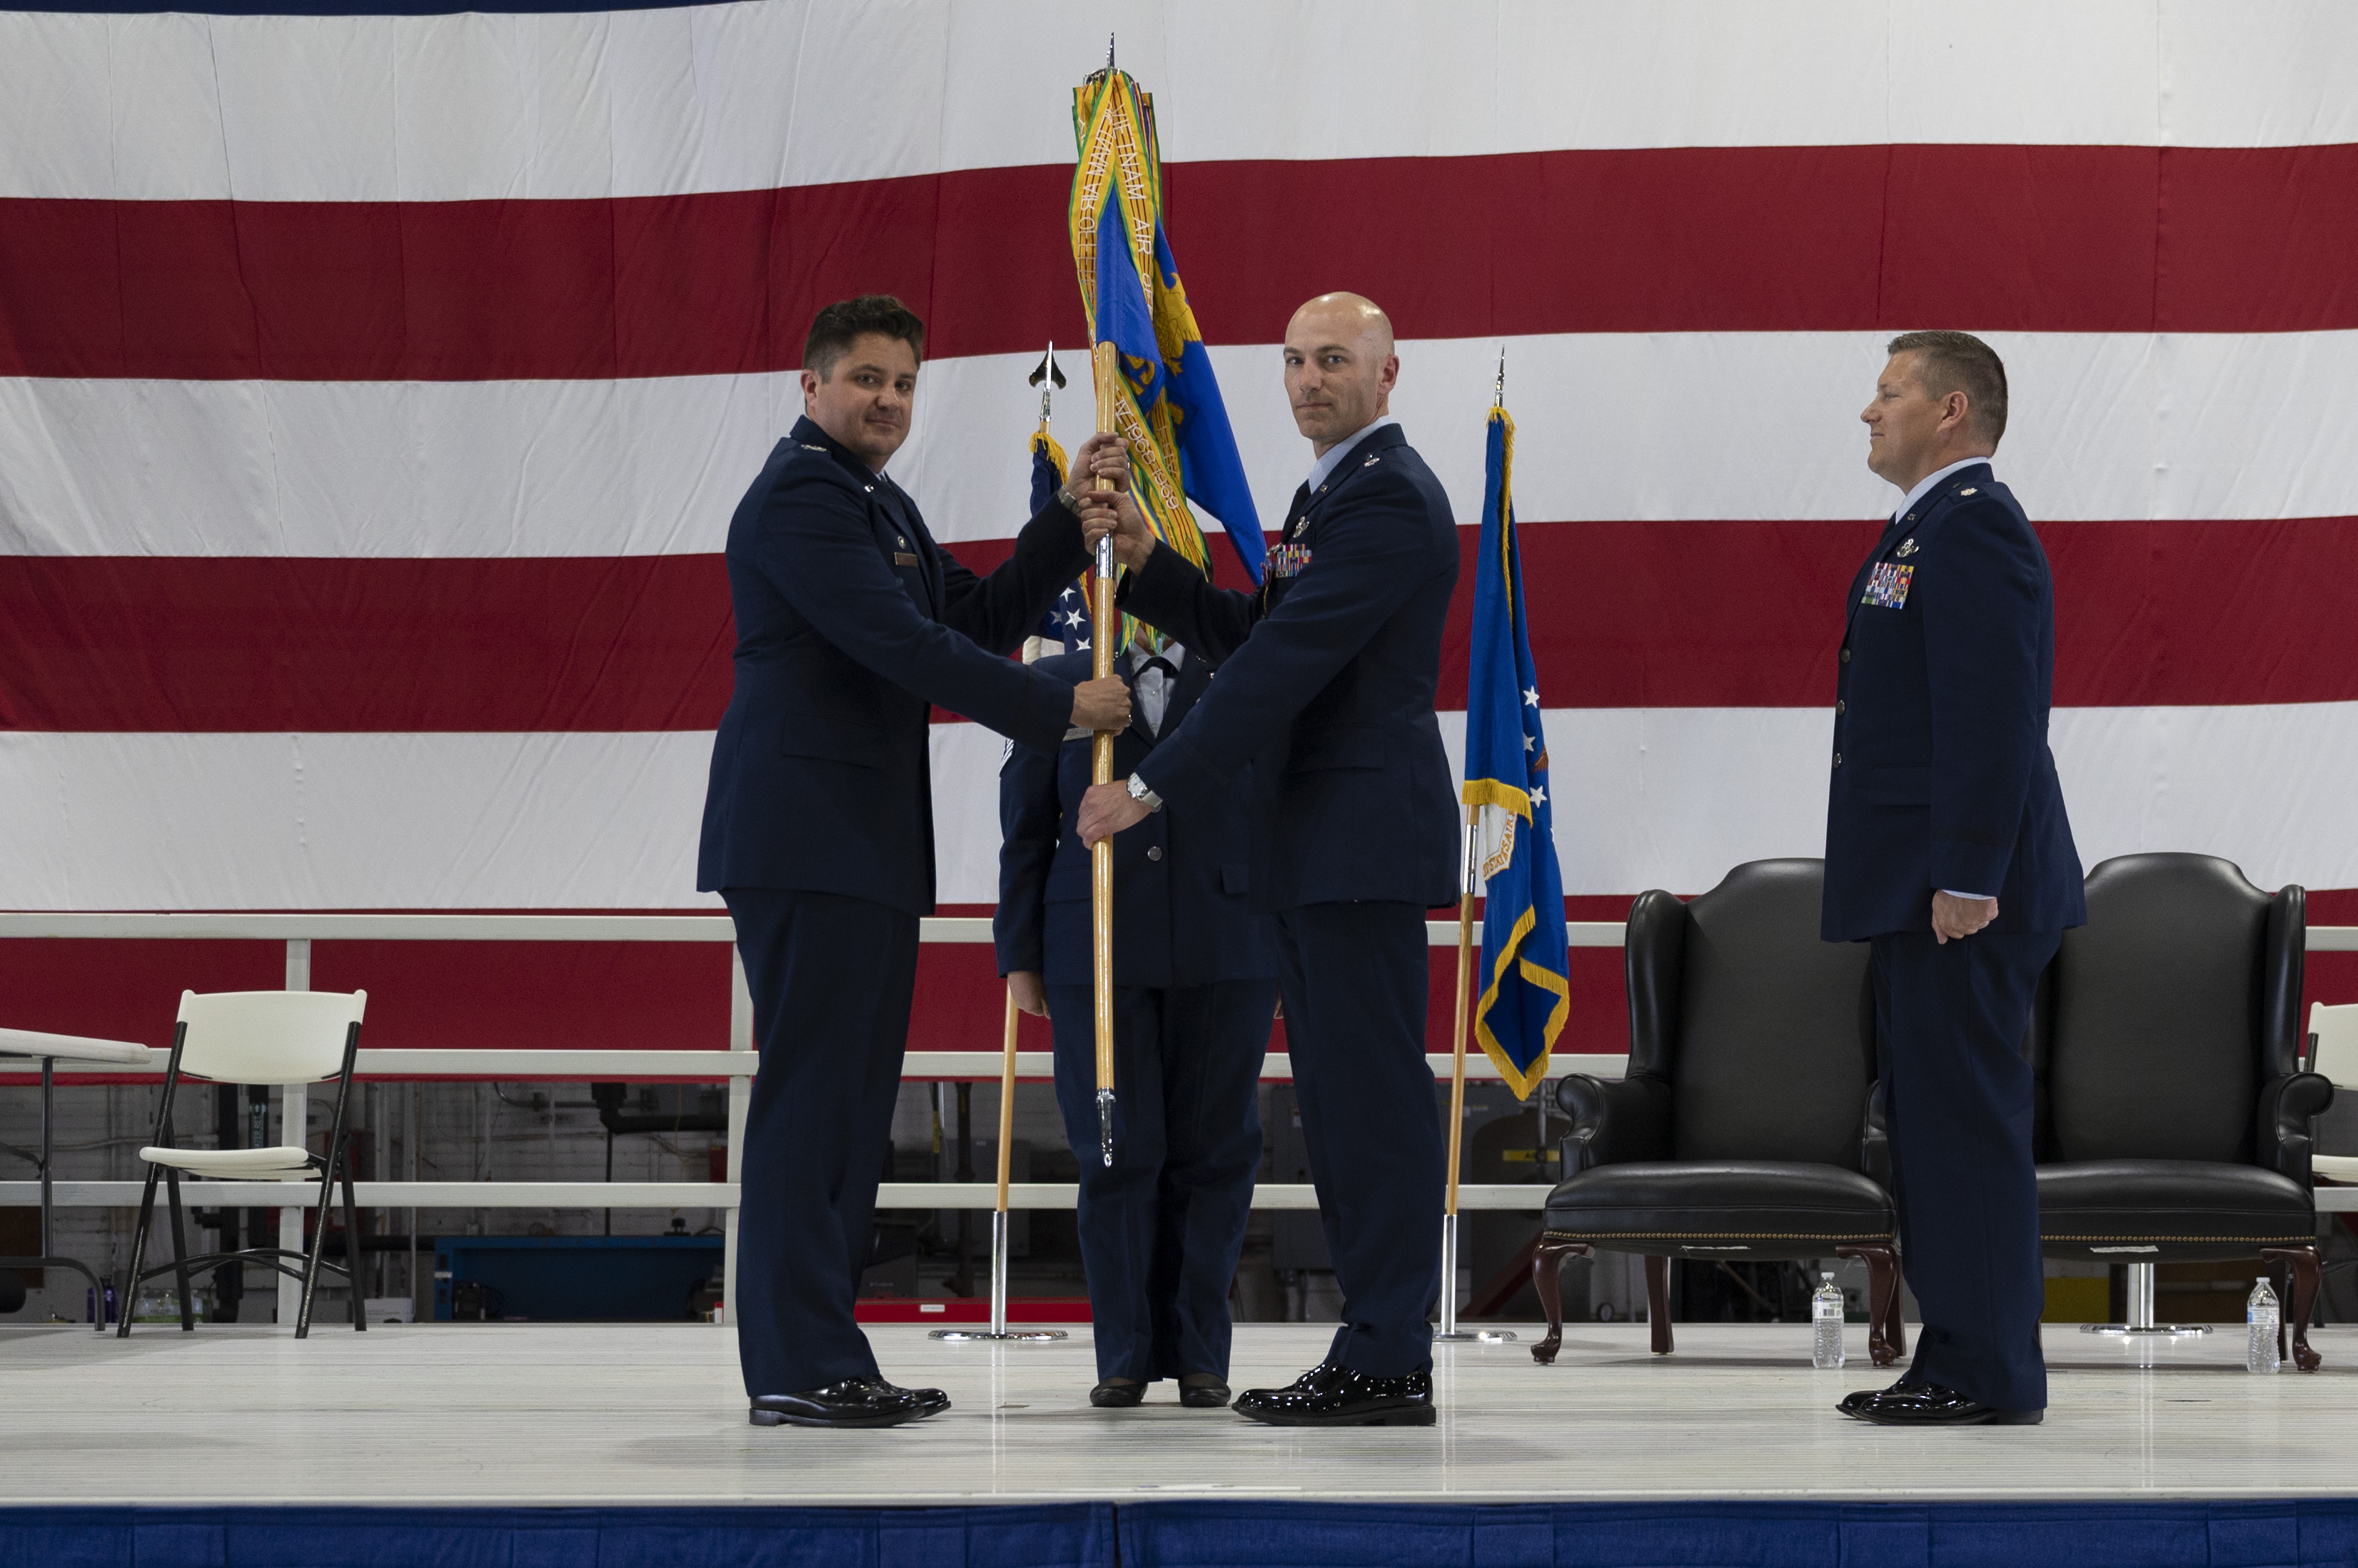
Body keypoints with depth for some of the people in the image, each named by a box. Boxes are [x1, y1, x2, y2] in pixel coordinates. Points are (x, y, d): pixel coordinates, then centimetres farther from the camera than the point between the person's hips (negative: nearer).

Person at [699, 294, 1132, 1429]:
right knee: (809, 1092, -10)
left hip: (868, 843, 10)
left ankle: (824, 1357, 14)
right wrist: (1059, 708, -13)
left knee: (853, 1101, 10)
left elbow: (975, 620, 19)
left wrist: (1073, 525, 9)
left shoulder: (881, 506, 22)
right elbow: (909, 649, -17)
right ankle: (797, 1366, -8)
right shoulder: (802, 496, -10)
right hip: (805, 834, -10)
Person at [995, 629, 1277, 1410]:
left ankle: (1199, 1353, 11)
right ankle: (1125, 1355, 7)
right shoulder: (1058, 685, 10)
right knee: (1117, 1154, -1)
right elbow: (1025, 829, 11)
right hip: (1096, 955, 0)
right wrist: (1020, 955, 6)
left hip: (1227, 957, 0)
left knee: (1213, 1153, 2)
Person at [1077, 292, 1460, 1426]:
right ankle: (1382, 1351, 15)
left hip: (1363, 840, -11)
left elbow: (1283, 663, -19)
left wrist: (1155, 787, -20)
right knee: (1339, 1096, 11)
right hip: (1316, 844, 11)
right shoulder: (1332, 492, 21)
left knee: (1371, 1091, -9)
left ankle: (1387, 1362, -7)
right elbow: (1250, 638, 21)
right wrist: (1146, 562, 7)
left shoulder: (1388, 497, -13)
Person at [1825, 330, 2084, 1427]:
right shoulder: (1931, 528, 20)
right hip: (1917, 890, 11)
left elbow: (1994, 716, -21)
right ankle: (1953, 1356, 17)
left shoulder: (1973, 528, -13)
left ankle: (1990, 1372, -5)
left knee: (1963, 1118, -8)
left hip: (1958, 892, -11)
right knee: (1929, 1119, 12)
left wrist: (1968, 878, -25)